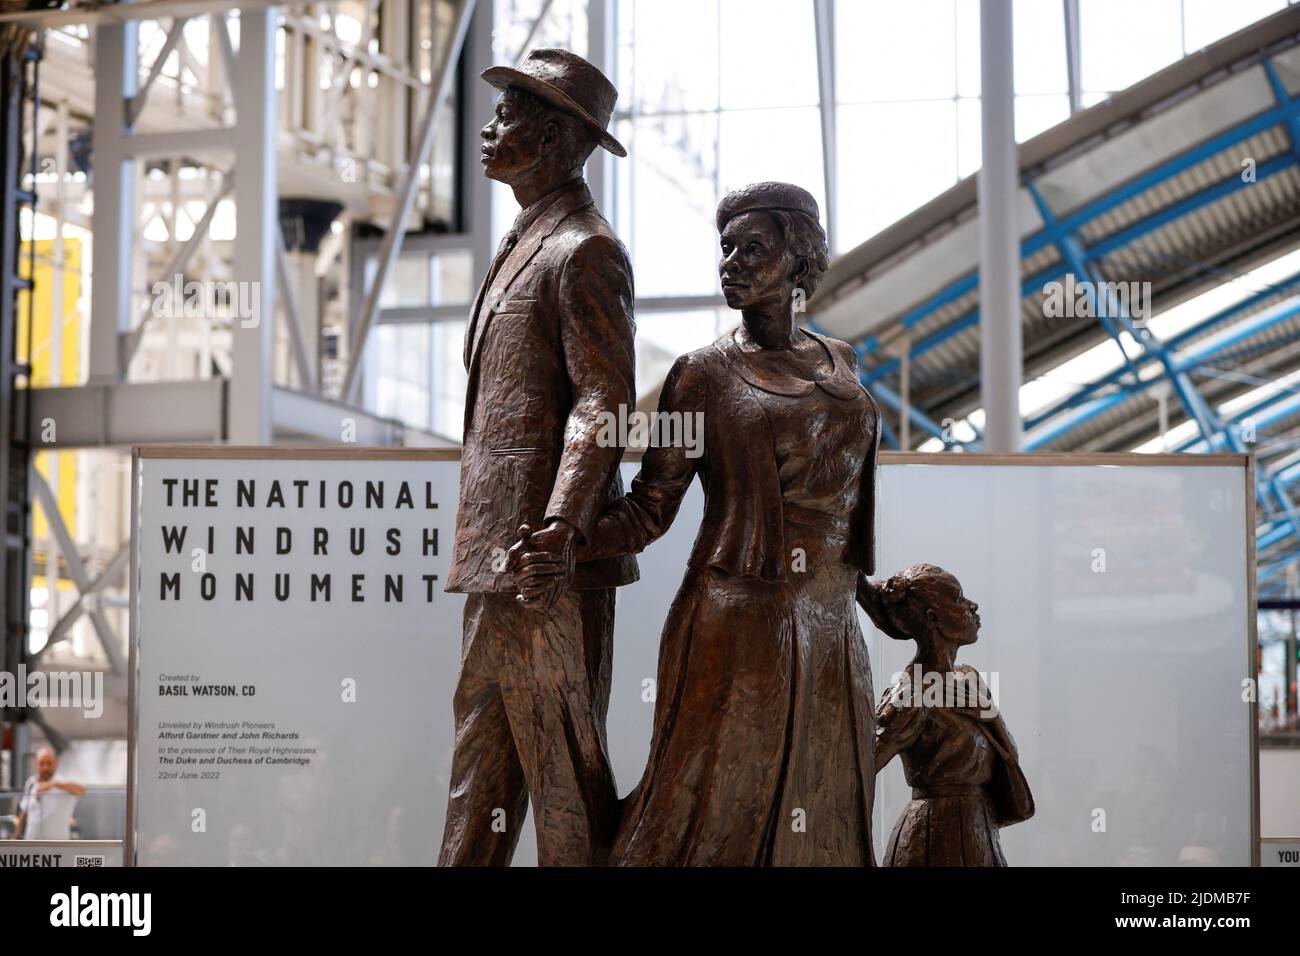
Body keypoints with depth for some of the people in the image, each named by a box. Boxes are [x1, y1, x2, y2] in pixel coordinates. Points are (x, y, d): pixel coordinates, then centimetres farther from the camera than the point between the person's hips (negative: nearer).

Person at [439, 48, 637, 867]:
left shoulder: (584, 250, -11)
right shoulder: (530, 242, 21)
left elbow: (604, 402, -19)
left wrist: (562, 521, -31)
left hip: (547, 552, -10)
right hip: (497, 549, 10)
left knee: (560, 751, -4)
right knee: (484, 741, 13)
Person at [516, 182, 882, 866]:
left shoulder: (839, 364, 13)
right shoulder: (702, 375, -1)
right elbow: (650, 508, -4)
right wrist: (560, 552, -20)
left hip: (830, 637, 5)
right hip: (734, 631, -5)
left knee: (820, 833, 6)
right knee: (707, 825, -8)